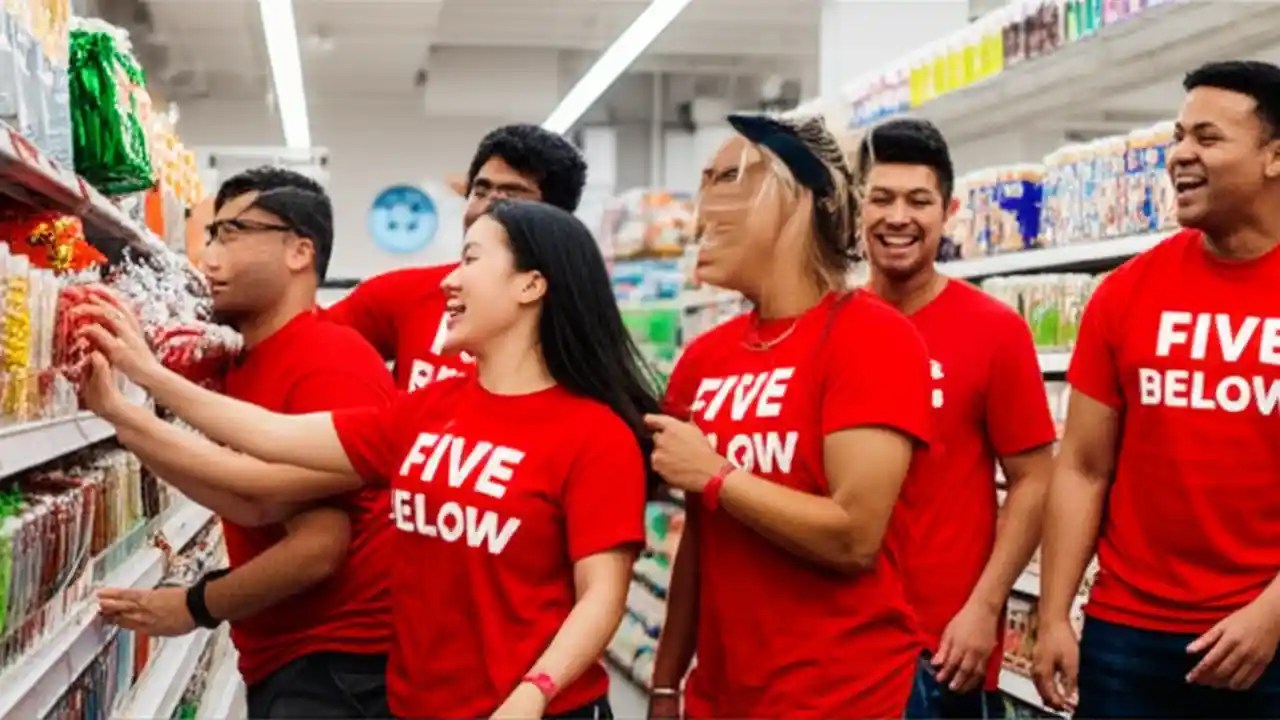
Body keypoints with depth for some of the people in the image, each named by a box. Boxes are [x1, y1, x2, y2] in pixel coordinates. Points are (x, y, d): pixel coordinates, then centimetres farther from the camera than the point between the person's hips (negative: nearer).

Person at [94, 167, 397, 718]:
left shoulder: (329, 365, -17)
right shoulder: (244, 364, 10)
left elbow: (317, 548, -23)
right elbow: (253, 505, -3)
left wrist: (196, 607, -8)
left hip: (336, 666, -9)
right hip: (280, 660, 9)